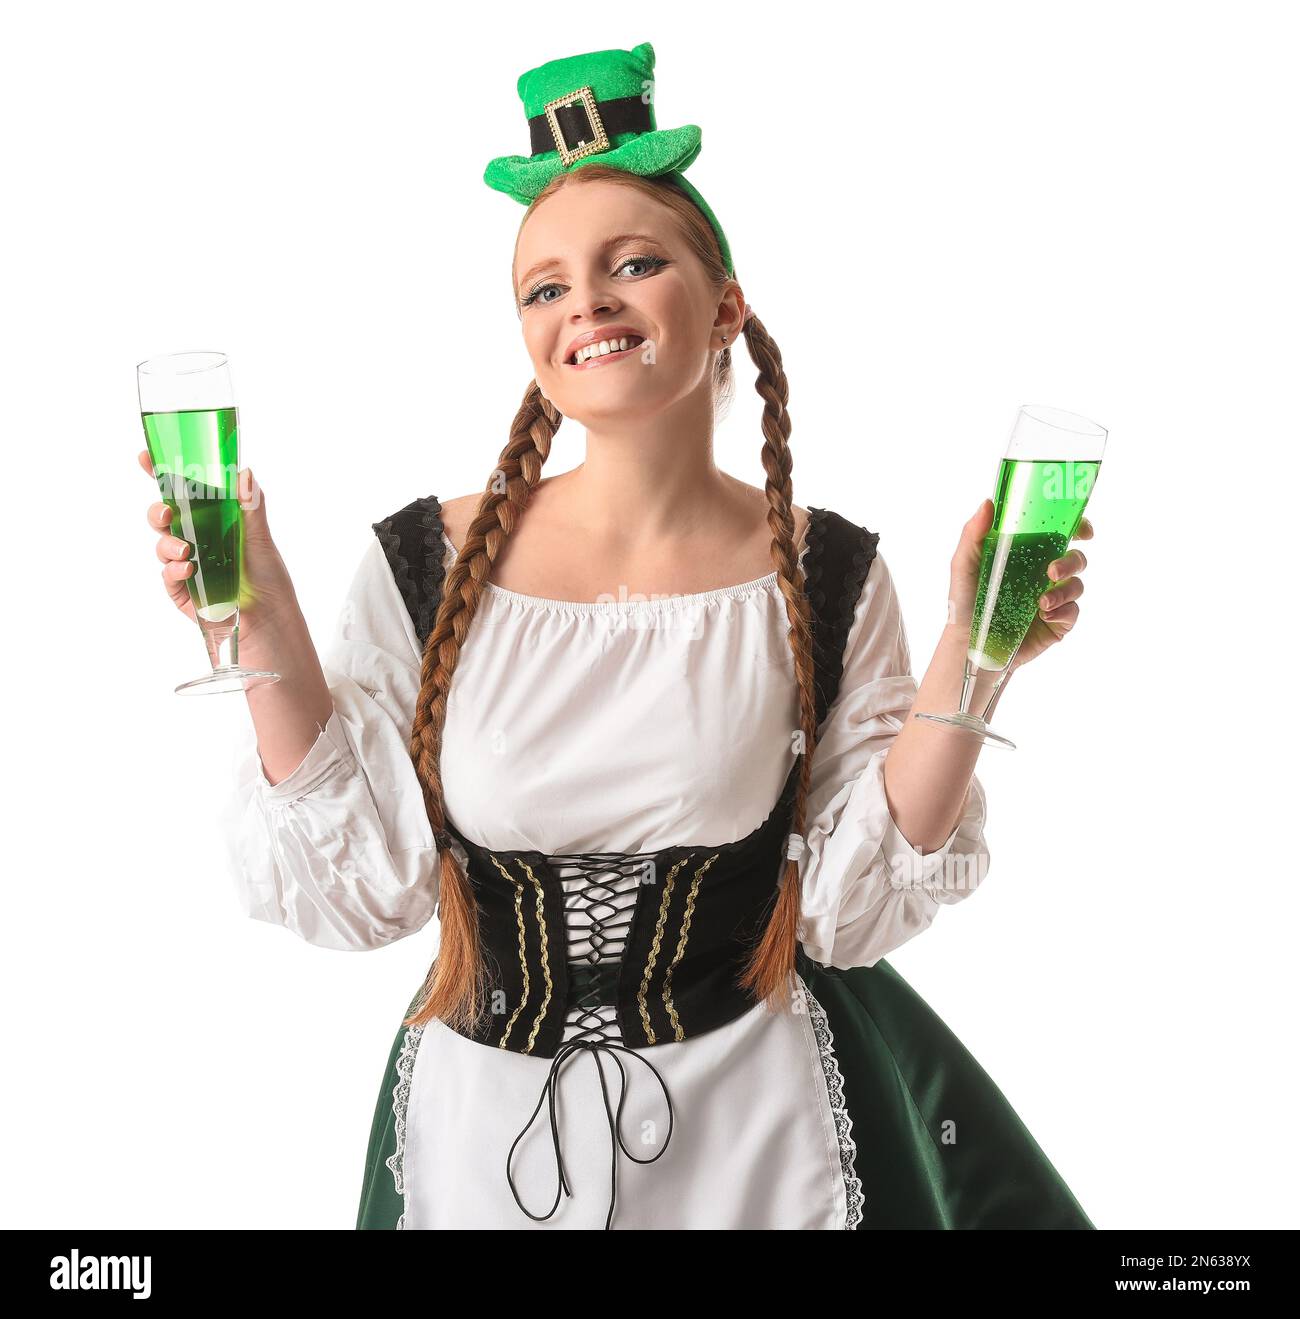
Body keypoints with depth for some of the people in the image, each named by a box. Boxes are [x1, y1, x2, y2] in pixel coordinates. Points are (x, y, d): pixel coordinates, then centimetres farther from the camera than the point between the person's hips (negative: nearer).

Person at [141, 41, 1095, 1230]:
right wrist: (263, 630, -17)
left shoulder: (828, 579, -10)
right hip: (484, 1125, 1)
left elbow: (850, 907, -8)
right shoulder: (428, 565, -11)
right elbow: (361, 889, -9)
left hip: (751, 1123, 0)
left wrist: (969, 662, -18)